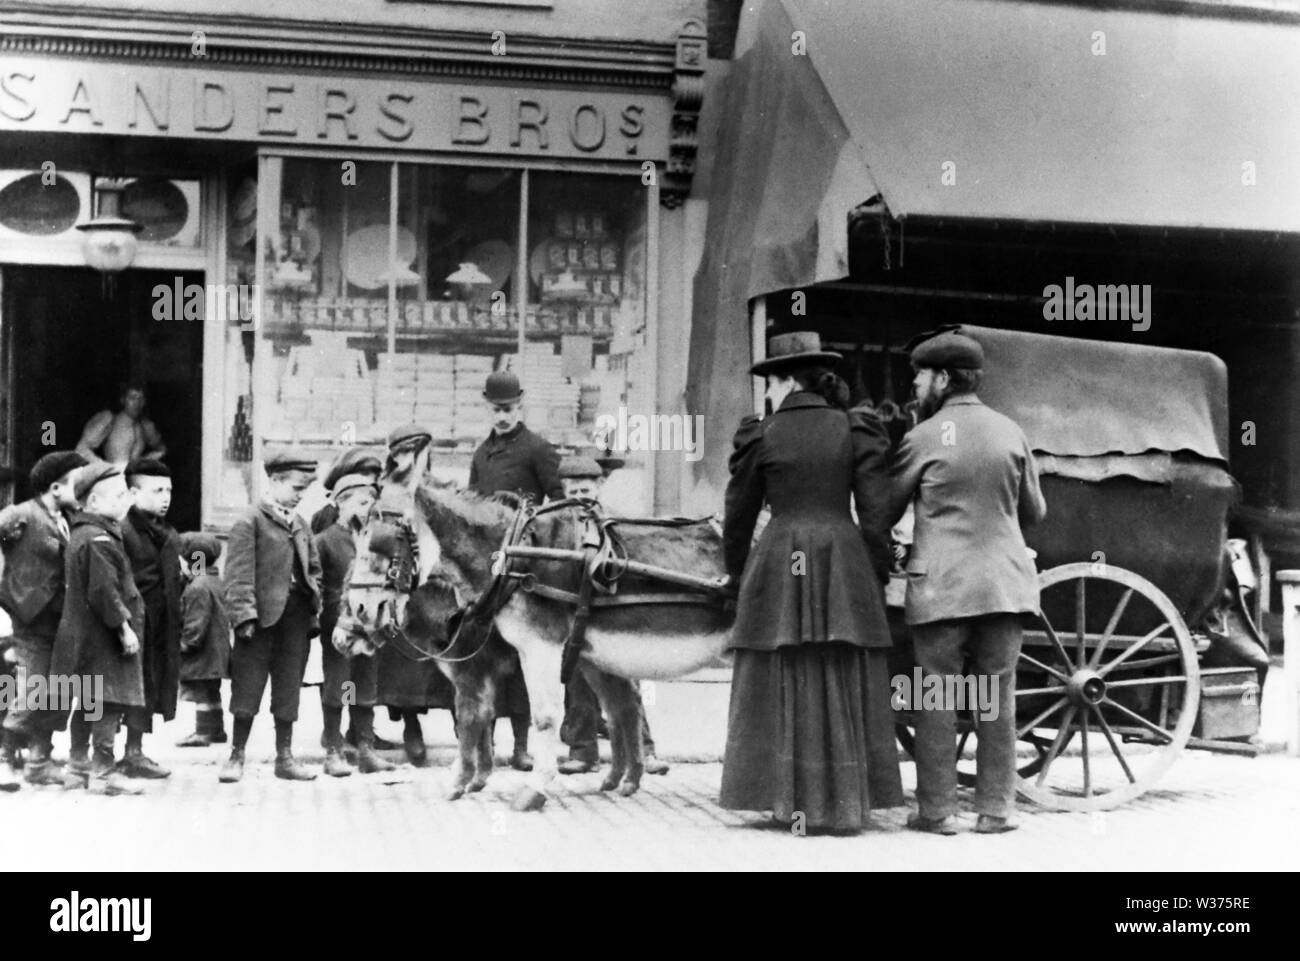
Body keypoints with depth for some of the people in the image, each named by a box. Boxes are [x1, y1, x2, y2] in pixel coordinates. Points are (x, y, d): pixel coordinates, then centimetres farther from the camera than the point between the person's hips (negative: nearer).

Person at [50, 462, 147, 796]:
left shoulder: (82, 533, 16)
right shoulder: (97, 540, -17)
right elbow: (103, 591, -23)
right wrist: (124, 627, -18)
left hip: (85, 635, 11)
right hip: (102, 638, -11)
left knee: (87, 704, 16)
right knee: (109, 703, -7)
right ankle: (102, 772, -4)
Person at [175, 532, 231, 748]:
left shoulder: (198, 588, -19)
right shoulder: (216, 582, 13)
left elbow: (196, 623, -22)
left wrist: (186, 643, -12)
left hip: (203, 654, -10)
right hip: (217, 651, 10)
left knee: (203, 692, -5)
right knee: (211, 692, 17)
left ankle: (202, 732, -2)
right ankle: (216, 730, 23)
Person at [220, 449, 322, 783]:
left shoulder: (298, 524, 14)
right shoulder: (250, 522, -6)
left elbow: (313, 569, 18)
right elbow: (239, 573, -12)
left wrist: (314, 611, 10)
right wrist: (244, 614, -19)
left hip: (296, 617, 6)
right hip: (263, 616, -6)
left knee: (289, 690, 10)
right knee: (248, 689, 1)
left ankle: (285, 757, 18)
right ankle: (236, 757, 11)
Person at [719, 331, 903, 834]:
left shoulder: (760, 436, 2)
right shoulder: (856, 430, 3)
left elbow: (738, 515, 8)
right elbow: (876, 514, -1)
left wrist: (736, 573, 22)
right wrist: (878, 577, 7)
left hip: (779, 566, -1)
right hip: (844, 565, 1)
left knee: (784, 690, 7)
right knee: (844, 689, 7)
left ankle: (793, 802, 10)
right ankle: (843, 804, 10)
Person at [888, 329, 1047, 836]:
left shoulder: (922, 438, -6)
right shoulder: (1011, 432, 4)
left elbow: (886, 509, 3)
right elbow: (1035, 511, 12)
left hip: (939, 584, -3)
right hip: (1004, 580, 3)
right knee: (998, 697, 9)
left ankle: (937, 810, 6)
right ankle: (994, 808, 12)